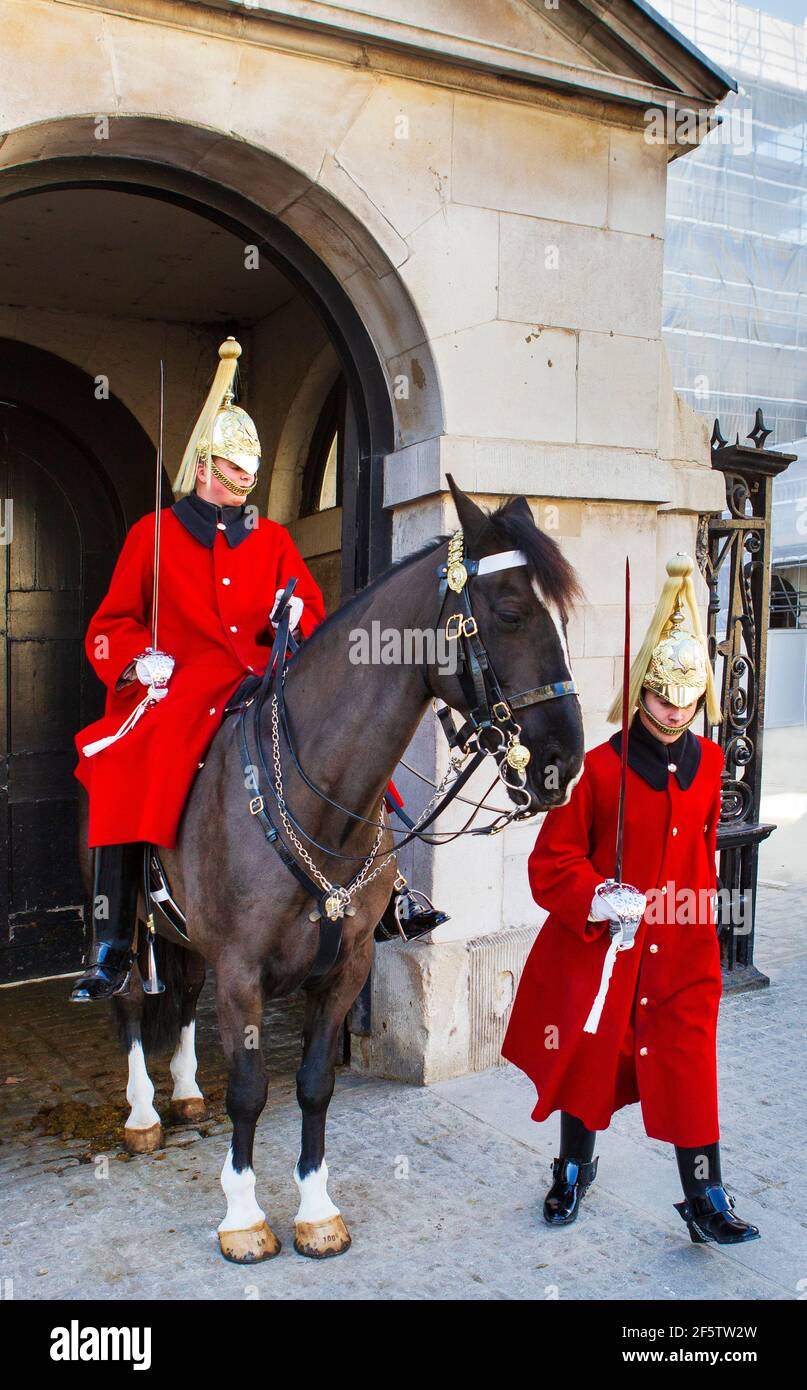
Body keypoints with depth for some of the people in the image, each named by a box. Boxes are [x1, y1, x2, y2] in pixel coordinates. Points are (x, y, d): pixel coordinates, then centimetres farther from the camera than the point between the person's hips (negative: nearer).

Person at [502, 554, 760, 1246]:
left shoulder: (709, 763, 2)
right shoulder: (600, 767, -12)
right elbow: (551, 862, -9)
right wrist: (601, 900, -23)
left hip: (682, 950, 3)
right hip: (598, 945, -2)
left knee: (689, 1068, 3)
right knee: (590, 1060, 12)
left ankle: (706, 1200, 19)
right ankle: (574, 1170, 37)